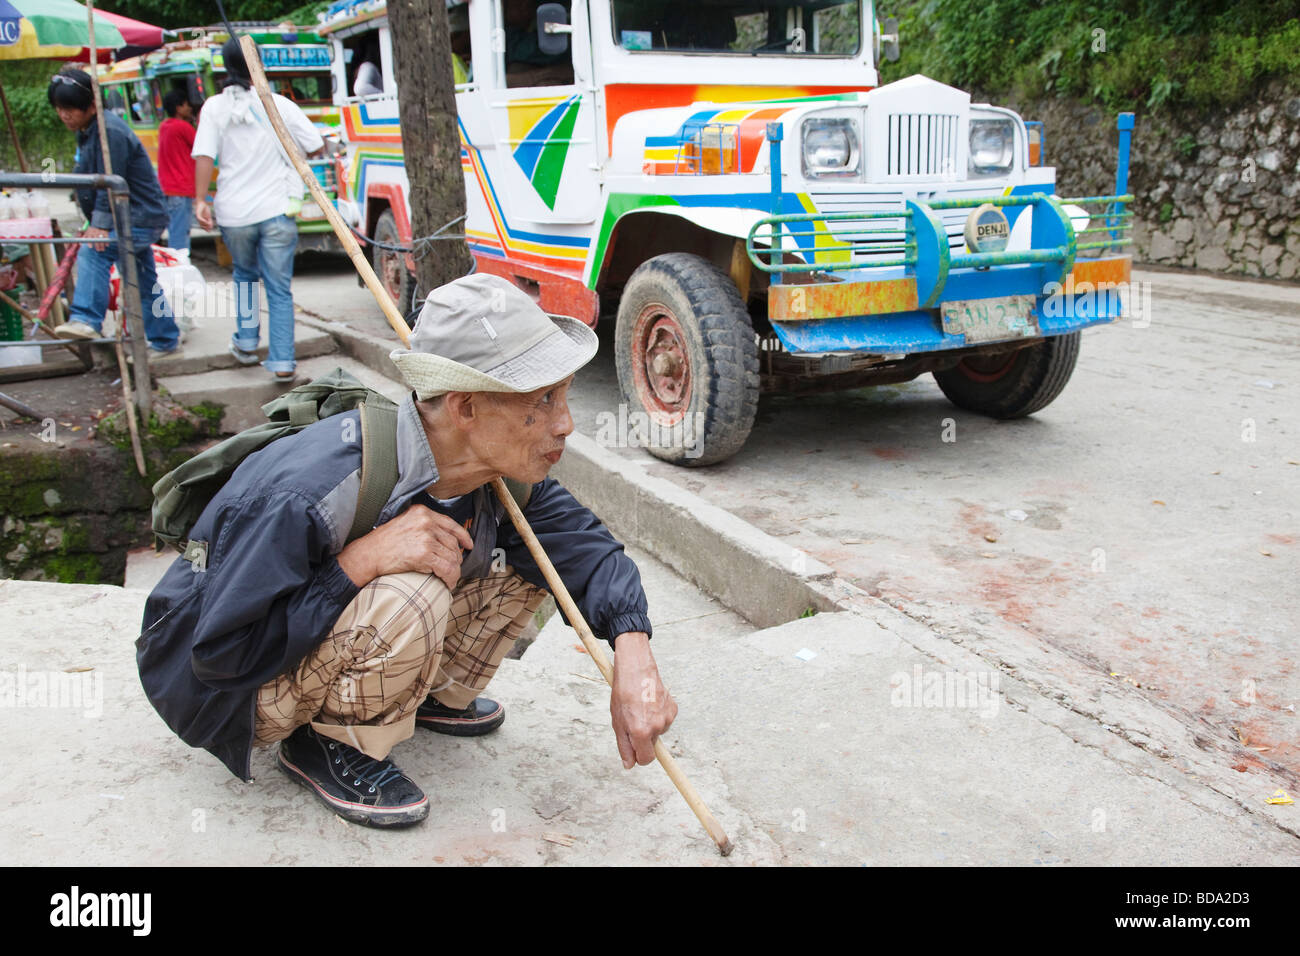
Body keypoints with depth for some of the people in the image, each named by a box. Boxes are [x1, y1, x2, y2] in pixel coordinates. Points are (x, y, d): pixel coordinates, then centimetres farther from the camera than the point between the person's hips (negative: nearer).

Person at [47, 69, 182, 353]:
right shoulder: (85, 132, 13)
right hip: (135, 221, 11)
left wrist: (100, 224, -25)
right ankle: (165, 340, 24)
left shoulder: (110, 131, -19)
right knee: (144, 282, 15)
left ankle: (86, 319, -32)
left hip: (140, 218, -11)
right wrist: (94, 223, 16)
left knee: (93, 252, -28)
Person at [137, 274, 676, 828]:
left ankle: (431, 693, 13)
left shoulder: (498, 472, -14)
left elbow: (584, 547, -8)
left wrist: (633, 655, -26)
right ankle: (325, 745, -9)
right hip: (223, 685, -6)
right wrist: (361, 561, -42)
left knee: (526, 558, -4)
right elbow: (221, 652, -31)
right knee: (410, 598, -36)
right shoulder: (303, 497, -37)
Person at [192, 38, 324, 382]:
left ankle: (247, 343, 30)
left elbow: (204, 156, -9)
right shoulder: (279, 105, -1)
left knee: (244, 274, 27)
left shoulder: (214, 107, 0)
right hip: (276, 211, -1)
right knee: (279, 288, 4)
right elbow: (316, 148, 2)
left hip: (233, 212, 1)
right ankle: (282, 363, -3)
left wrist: (201, 200, -8)